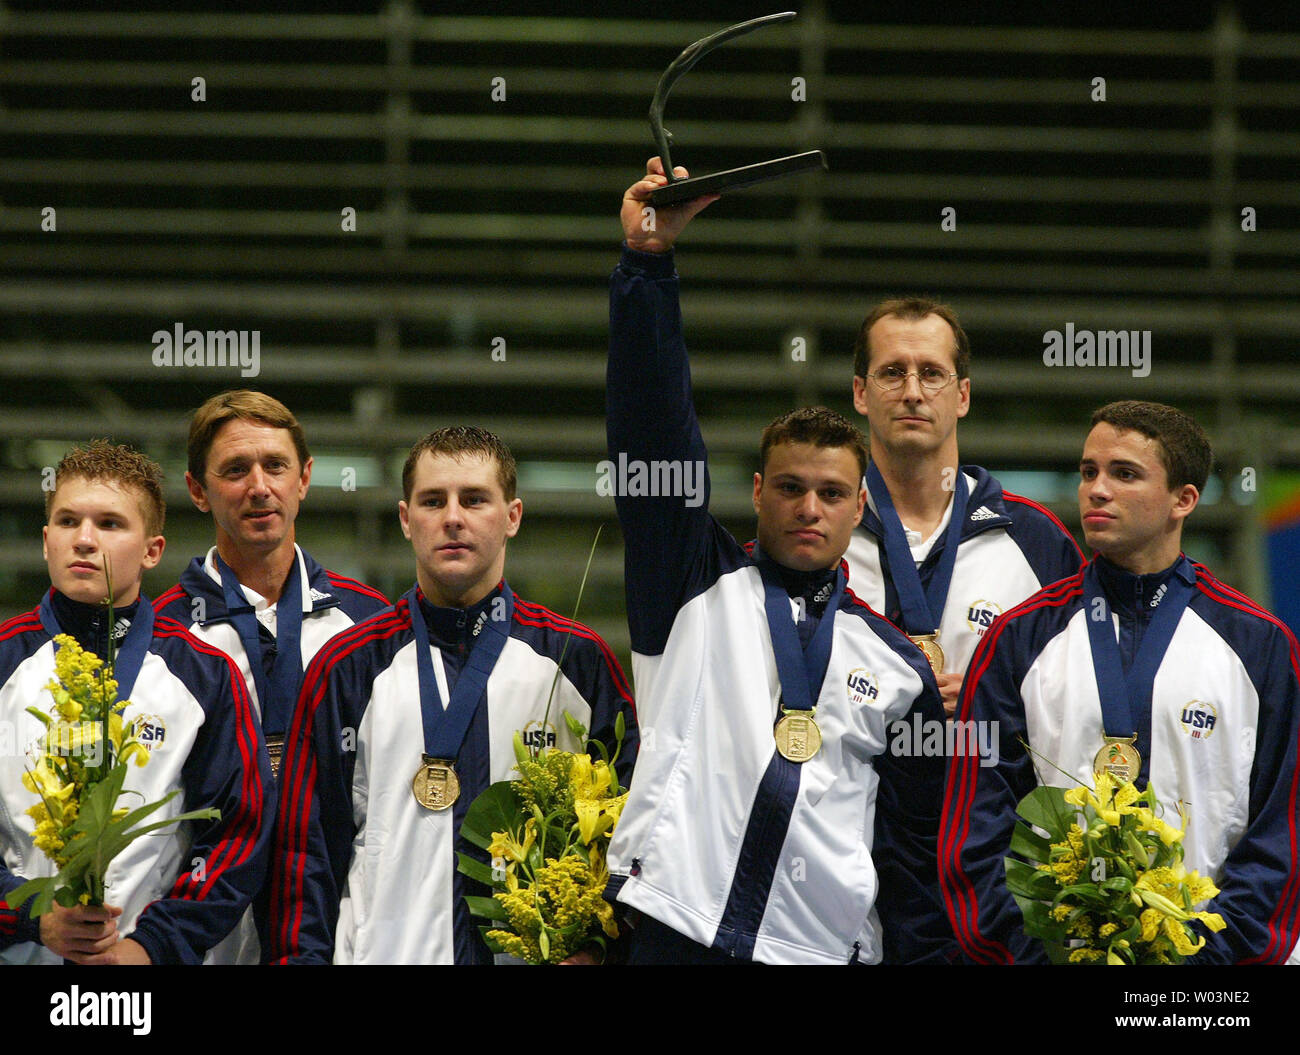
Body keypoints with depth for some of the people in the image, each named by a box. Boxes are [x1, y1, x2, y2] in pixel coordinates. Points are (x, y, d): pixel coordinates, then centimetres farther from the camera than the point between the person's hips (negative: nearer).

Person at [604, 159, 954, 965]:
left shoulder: (897, 666, 15)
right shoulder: (699, 590, 10)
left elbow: (918, 843, 14)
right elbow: (653, 433, -1)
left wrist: (923, 953, 3)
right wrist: (649, 263, -10)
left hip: (830, 948, 2)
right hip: (678, 936, -2)